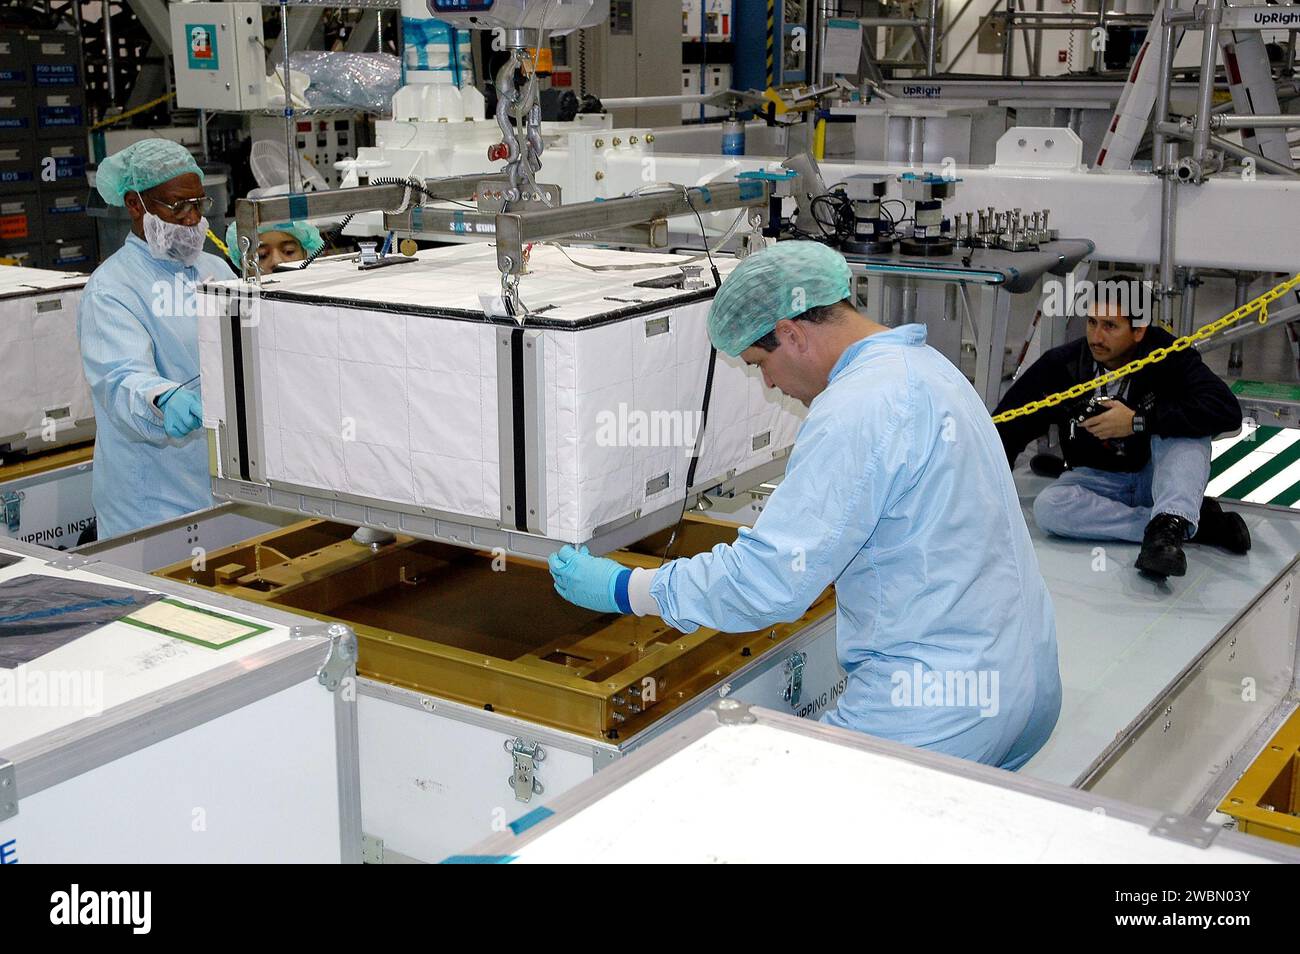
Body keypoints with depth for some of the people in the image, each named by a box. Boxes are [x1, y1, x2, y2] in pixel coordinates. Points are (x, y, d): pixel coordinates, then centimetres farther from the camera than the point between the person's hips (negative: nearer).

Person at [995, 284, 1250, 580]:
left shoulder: (1166, 354, -17)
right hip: (1097, 479, 2)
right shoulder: (1061, 365, -13)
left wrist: (1138, 422, -31)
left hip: (1160, 476, -1)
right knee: (1047, 506, -31)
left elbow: (1227, 411, -30)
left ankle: (1168, 524, -46)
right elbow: (1005, 430, -7)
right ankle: (1195, 524, -28)